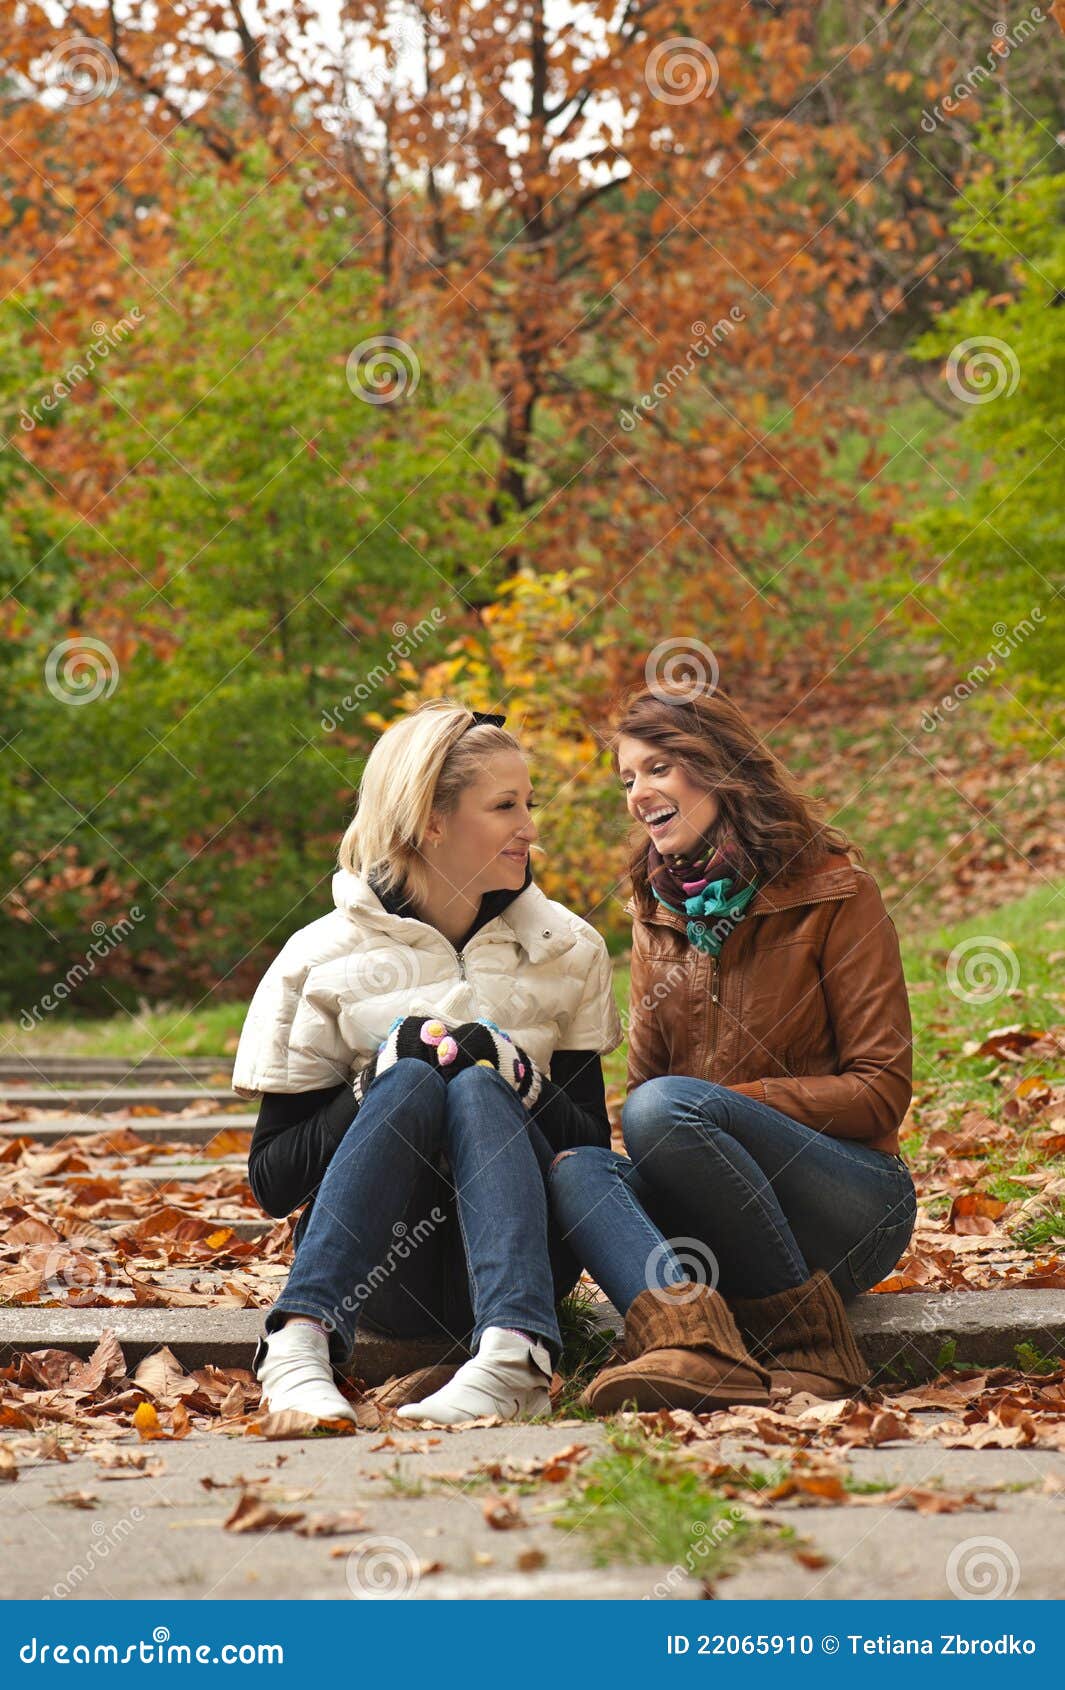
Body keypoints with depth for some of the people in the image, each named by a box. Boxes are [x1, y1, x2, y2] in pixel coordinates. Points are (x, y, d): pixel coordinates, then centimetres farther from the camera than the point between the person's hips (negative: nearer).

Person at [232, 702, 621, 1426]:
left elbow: (593, 1147, 5)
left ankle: (515, 1357, -50)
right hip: (375, 1272, -1)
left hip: (517, 1256, 1)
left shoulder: (567, 949, 7)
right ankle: (302, 1343, -45)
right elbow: (272, 1180, -2)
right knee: (414, 1080, -28)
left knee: (477, 1087, -27)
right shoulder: (323, 958, 0)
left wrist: (515, 1075, -16)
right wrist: (383, 1075, -17)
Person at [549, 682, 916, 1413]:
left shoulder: (833, 892, -1)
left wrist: (725, 1103, -17)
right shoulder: (657, 912, 16)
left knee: (666, 1107, -30)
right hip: (719, 1216, 5)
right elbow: (644, 1075, 14)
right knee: (576, 1168, -25)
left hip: (849, 1204, -5)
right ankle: (694, 1345, -51)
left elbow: (881, 1092, -6)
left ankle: (809, 1342, -23)